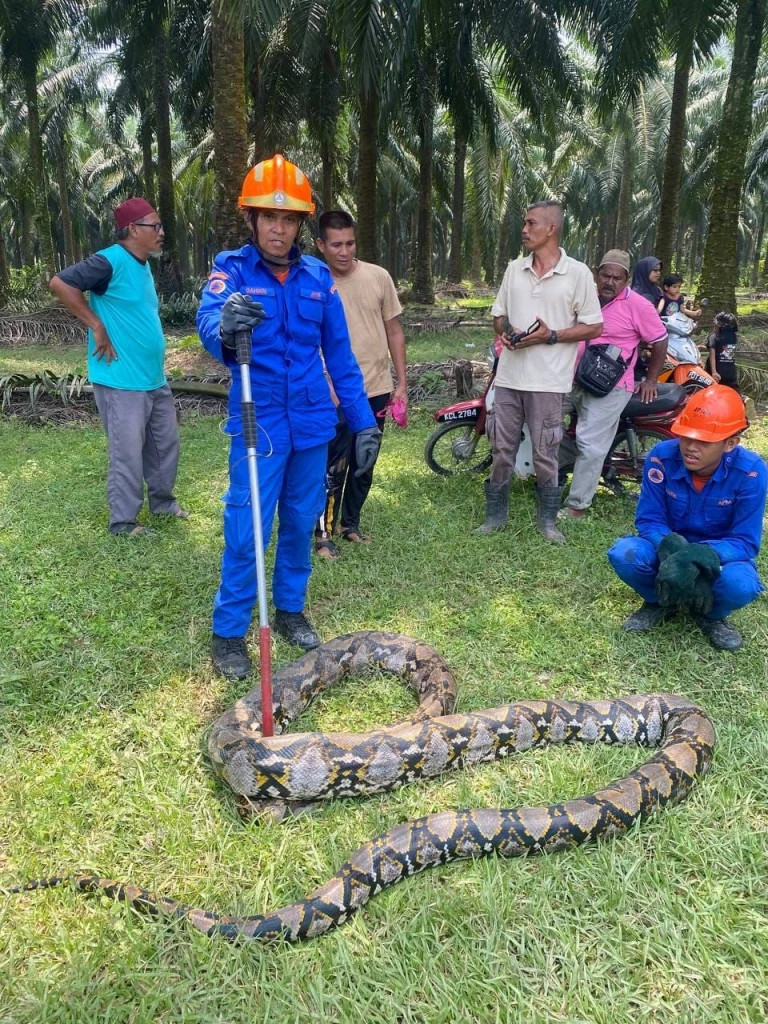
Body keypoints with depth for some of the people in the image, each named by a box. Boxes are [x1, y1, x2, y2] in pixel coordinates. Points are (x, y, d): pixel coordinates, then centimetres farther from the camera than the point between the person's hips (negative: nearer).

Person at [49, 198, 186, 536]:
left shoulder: (143, 264, 12)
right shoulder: (111, 261, -16)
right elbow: (59, 283, -21)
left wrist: (153, 351, 16)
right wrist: (97, 327, -19)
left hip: (155, 378, 9)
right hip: (122, 382, -9)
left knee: (166, 442, 17)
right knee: (128, 454, -2)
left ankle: (162, 500, 35)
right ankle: (123, 521, 12)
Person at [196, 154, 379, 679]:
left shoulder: (318, 275, 5)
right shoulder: (232, 268, -5)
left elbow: (340, 354, 8)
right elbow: (208, 322, -25)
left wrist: (364, 419, 5)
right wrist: (225, 328, -49)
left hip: (313, 423, 4)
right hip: (259, 423, -3)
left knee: (301, 523, 13)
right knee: (247, 531, -3)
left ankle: (291, 609, 32)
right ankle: (229, 632, 12)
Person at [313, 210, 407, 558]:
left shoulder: (378, 277, 0)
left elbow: (394, 331, 7)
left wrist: (401, 383, 4)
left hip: (377, 390, 4)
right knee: (334, 468, 0)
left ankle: (350, 523, 31)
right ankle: (324, 533, 14)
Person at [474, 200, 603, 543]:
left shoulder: (577, 273, -4)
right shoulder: (514, 268, 10)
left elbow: (594, 326, -3)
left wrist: (551, 336, -15)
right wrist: (505, 331, -6)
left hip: (547, 380, -4)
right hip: (509, 375, 4)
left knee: (545, 454, 4)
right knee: (502, 449, 10)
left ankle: (547, 518, 20)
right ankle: (496, 514, 22)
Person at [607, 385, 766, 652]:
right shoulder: (661, 457, -21)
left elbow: (746, 542, -22)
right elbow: (648, 520, -15)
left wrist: (701, 556, -42)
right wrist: (671, 548, -38)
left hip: (720, 555, -1)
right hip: (669, 548, 2)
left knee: (740, 584, -36)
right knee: (622, 553, -29)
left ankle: (711, 615, 3)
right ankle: (660, 602, 5)